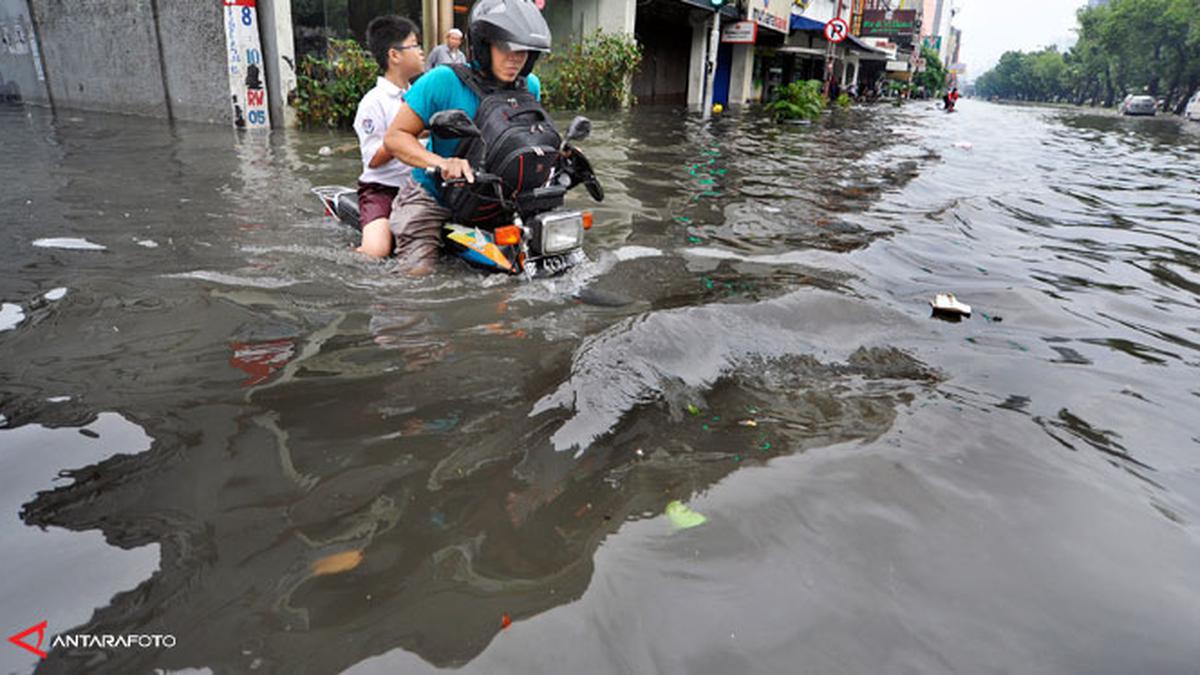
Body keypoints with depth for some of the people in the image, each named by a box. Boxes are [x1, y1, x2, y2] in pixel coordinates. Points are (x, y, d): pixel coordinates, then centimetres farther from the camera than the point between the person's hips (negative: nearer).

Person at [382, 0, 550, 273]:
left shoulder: (529, 87, -3)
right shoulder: (443, 81, -18)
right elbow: (394, 137, -18)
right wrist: (441, 162, -36)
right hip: (433, 197, -5)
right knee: (419, 274, -14)